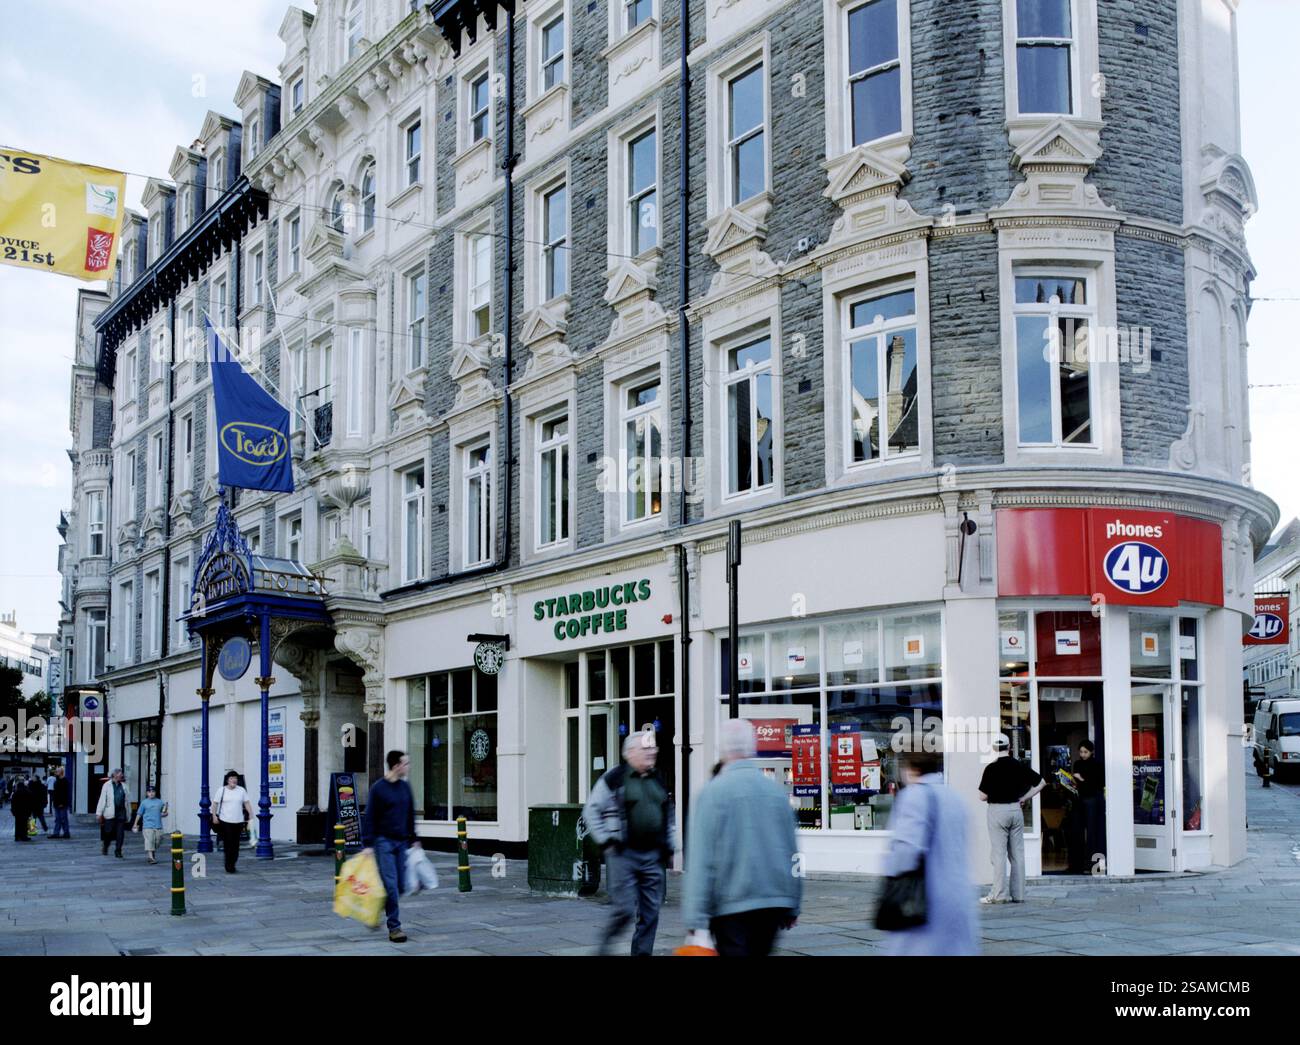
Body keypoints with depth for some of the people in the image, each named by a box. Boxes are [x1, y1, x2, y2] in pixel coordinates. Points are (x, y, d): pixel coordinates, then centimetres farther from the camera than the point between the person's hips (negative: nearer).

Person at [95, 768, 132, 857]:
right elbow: (102, 799, -3)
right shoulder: (107, 785, 1)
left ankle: (118, 851, 5)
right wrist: (99, 813, -7)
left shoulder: (123, 786, 12)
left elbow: (127, 800, 15)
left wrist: (128, 813, 14)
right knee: (108, 832, 3)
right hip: (110, 813, -3)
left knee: (120, 833, -2)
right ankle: (105, 847, 27)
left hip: (121, 812, 3)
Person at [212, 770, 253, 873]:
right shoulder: (222, 790, 1)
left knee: (236, 845, 7)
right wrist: (214, 816, -8)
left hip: (238, 821, 3)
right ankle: (229, 867, -3)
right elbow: (215, 804, 3)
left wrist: (251, 815, -2)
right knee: (228, 844, -7)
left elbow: (247, 803, 9)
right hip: (225, 821, -3)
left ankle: (232, 865, 20)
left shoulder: (241, 790, 8)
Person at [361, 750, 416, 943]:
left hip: (401, 841, 6)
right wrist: (368, 844, -12)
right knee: (390, 885, -8)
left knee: (401, 886, 2)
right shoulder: (378, 788, -7)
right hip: (383, 841, -6)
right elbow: (369, 817, -7)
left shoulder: (405, 787, 10)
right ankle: (394, 927, -2)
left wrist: (413, 839, 16)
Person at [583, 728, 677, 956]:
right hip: (623, 854, -5)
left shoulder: (659, 781, 14)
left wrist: (670, 847, 16)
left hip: (653, 856, 5)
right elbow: (591, 811, -2)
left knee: (650, 913, 4)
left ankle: (642, 953, 13)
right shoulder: (614, 779, -4)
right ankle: (604, 946, 14)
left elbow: (669, 816, 24)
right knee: (624, 909, -9)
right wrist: (605, 840, -7)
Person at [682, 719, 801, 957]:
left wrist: (696, 919, -11)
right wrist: (792, 906, 21)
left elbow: (702, 859, -12)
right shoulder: (776, 790, 6)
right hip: (775, 902, 5)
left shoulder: (713, 792, -9)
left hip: (732, 905, -5)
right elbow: (792, 852, 13)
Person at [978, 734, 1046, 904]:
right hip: (1016, 809, 4)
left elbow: (982, 797, -11)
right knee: (1017, 853, 8)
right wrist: (1025, 798, 9)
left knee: (998, 853, -1)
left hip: (997, 810, -4)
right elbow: (1041, 782, 8)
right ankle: (1018, 894, 10)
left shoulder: (991, 768, -12)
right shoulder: (1019, 766, 2)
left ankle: (999, 894, -2)